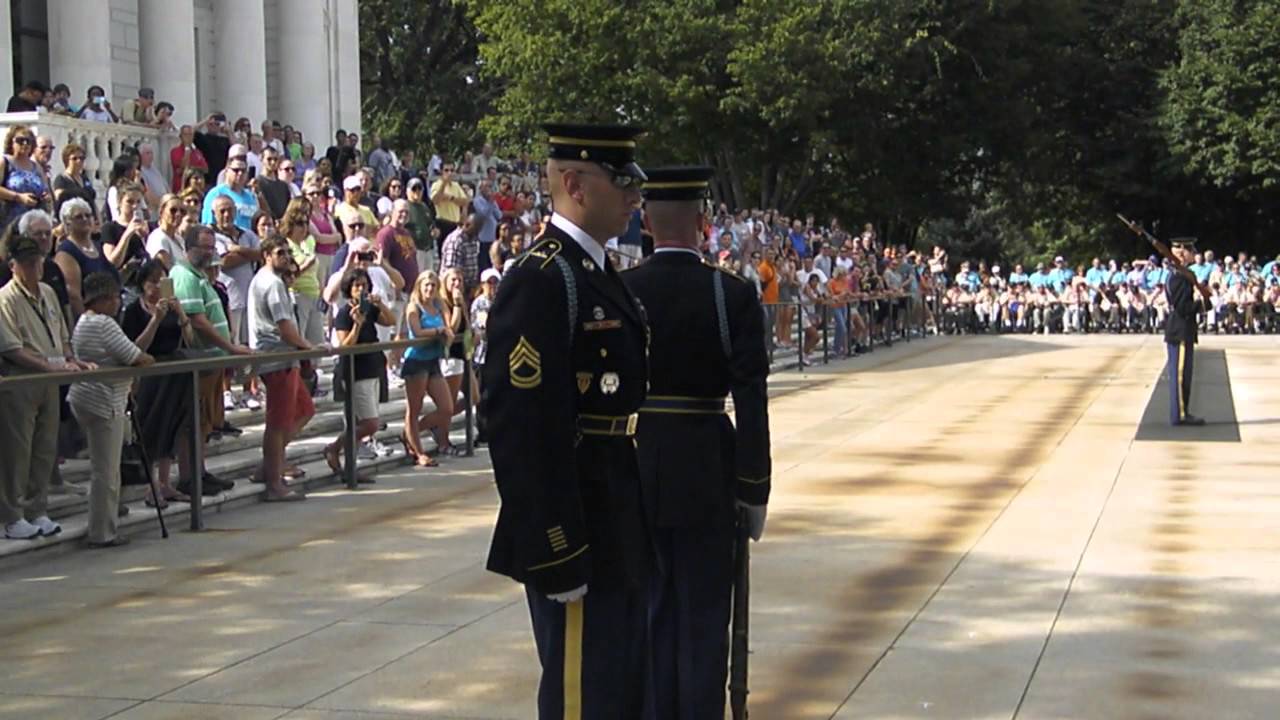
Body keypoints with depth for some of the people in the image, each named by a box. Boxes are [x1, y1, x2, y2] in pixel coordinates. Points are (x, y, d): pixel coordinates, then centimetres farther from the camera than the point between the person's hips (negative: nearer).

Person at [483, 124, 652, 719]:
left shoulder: (598, 274, 13)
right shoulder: (540, 281, -18)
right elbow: (521, 429, -23)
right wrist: (556, 554, -23)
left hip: (616, 530, 10)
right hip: (577, 532, -10)